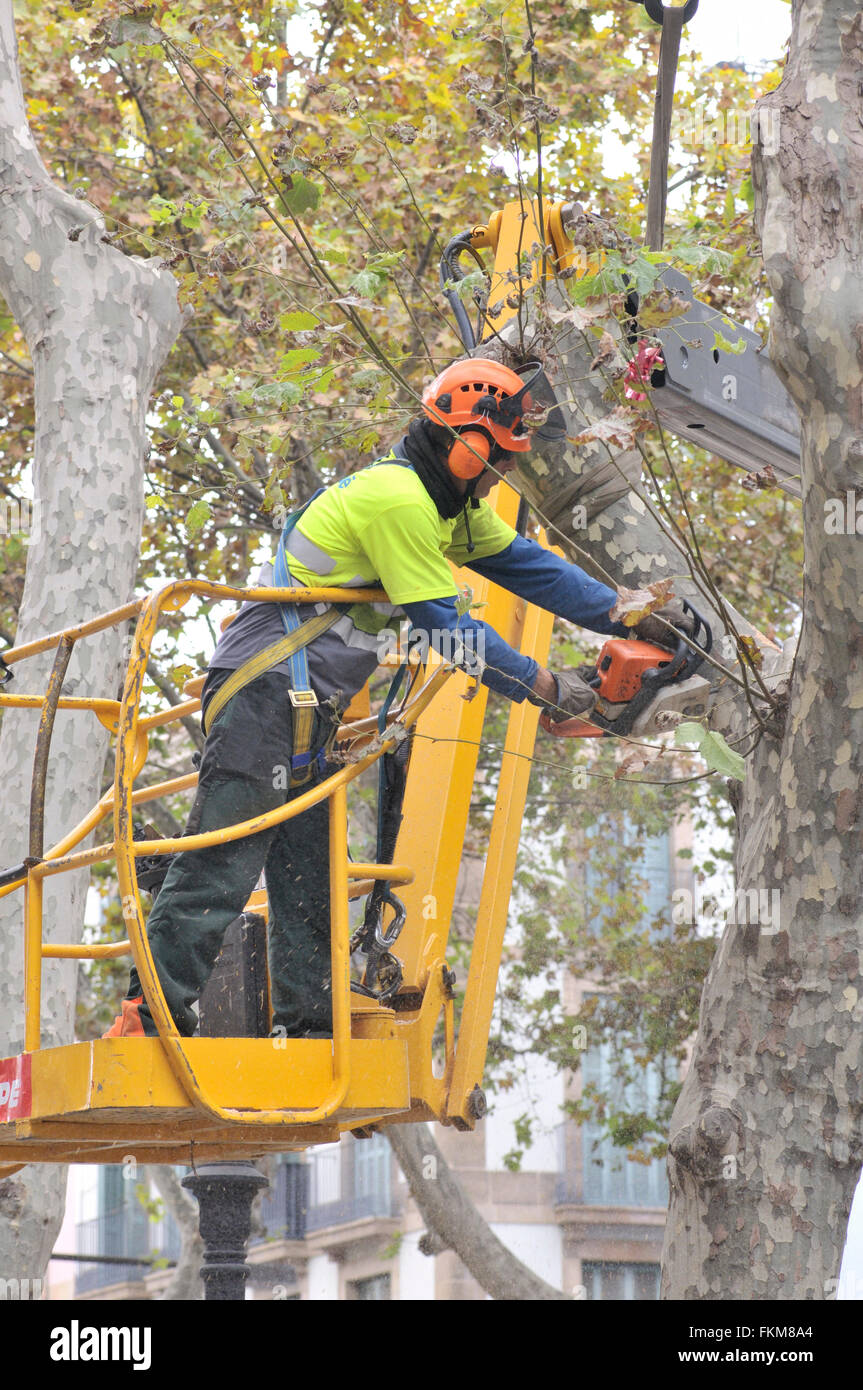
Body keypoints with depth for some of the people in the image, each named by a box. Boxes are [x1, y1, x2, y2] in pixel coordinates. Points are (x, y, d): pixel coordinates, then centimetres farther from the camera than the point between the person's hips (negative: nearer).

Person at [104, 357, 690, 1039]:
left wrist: (627, 615, 14)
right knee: (223, 864, -15)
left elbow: (526, 563, 20)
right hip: (267, 690, -11)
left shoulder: (452, 505, 15)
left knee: (309, 874, 10)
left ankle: (309, 1024, 13)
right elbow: (446, 625, -16)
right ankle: (151, 1016, -17)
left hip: (306, 705, 11)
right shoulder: (395, 497, -17)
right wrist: (541, 685, -9)